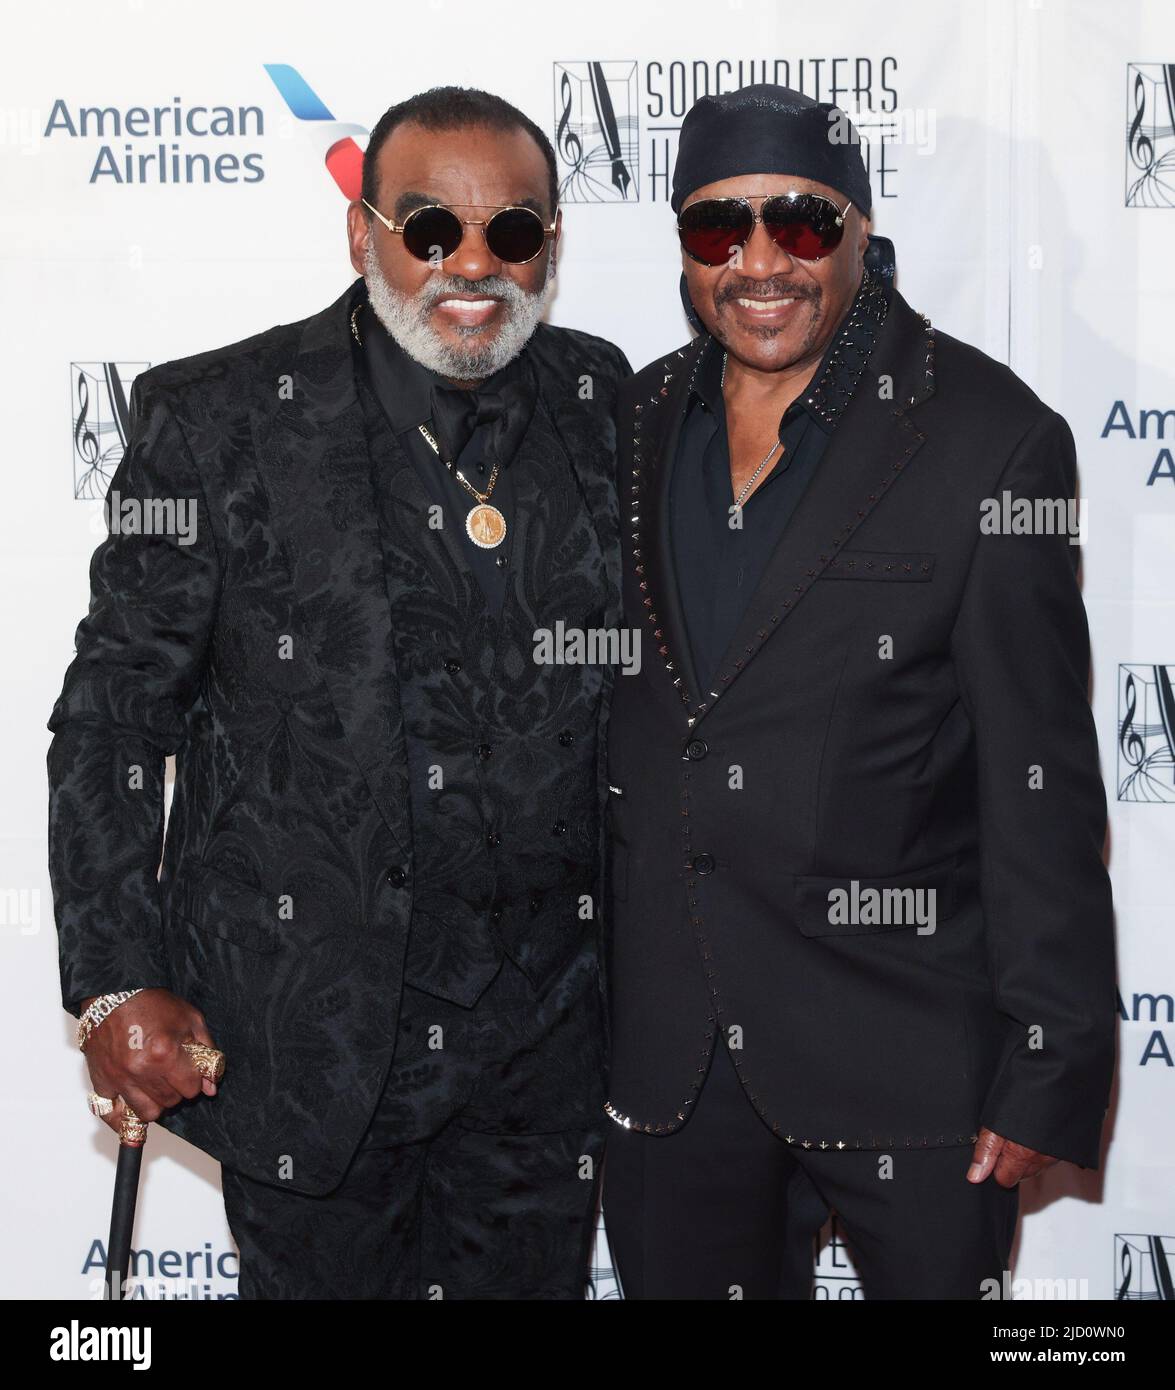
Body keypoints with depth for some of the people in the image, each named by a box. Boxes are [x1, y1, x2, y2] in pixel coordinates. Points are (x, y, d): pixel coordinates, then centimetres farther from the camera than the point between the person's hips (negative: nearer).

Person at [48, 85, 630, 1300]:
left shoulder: (617, 416, 2)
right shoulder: (221, 419, -8)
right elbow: (114, 713, -4)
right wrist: (115, 984, -9)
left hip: (546, 1036, 3)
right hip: (307, 1034, -2)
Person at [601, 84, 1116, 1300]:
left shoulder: (989, 438, -9)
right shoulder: (637, 423, 6)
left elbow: (1040, 782, -10)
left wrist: (1052, 1068, -11)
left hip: (904, 1046, -4)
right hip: (669, 1046, 5)